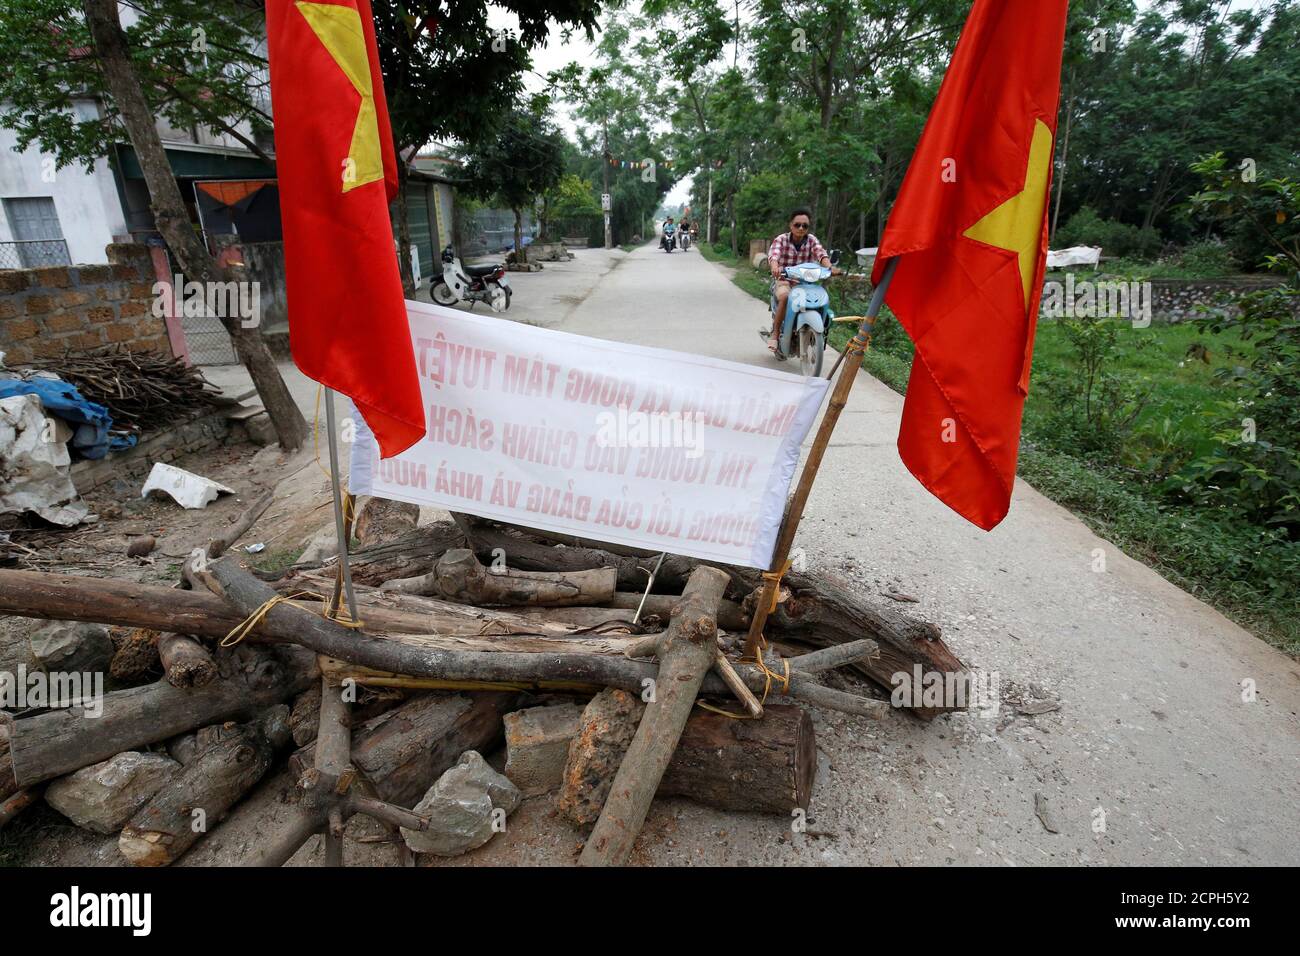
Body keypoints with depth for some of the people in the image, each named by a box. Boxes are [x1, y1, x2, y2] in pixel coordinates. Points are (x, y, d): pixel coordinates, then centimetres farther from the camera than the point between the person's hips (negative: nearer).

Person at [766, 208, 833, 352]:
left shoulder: (811, 240, 4)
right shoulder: (781, 239, -4)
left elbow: (821, 253, -15)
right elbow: (773, 253, -24)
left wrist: (828, 266, -38)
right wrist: (775, 267, -48)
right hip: (783, 280, -3)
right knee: (785, 297, -35)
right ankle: (775, 334, -21)